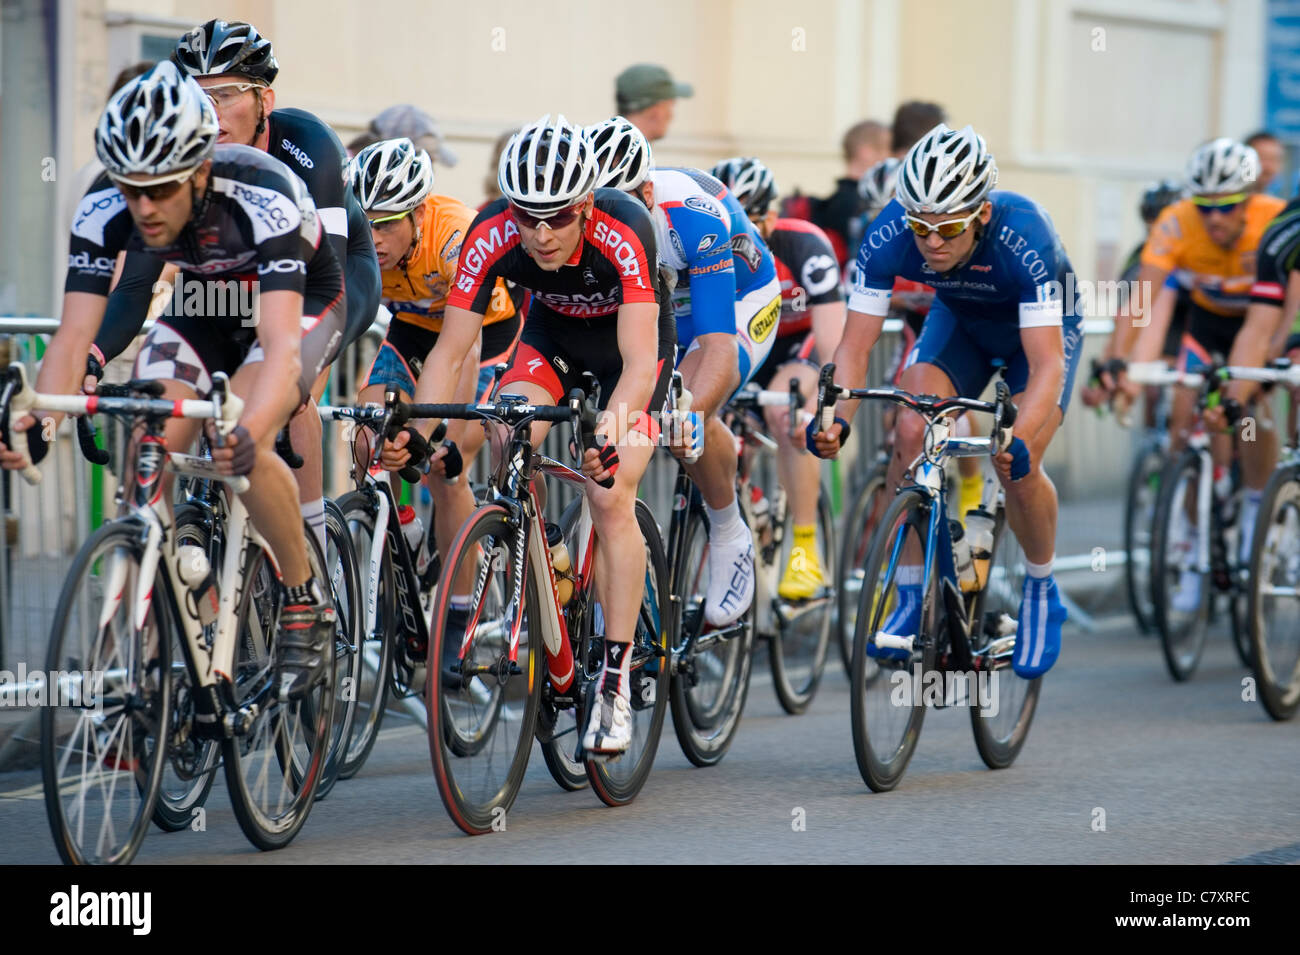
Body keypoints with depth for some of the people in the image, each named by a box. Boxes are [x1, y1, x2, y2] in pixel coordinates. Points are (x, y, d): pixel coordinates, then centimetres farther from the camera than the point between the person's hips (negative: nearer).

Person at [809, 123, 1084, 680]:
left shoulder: (1023, 234, -41)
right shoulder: (889, 236, -32)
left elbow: (1047, 366, -44)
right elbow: (854, 346, -28)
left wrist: (1018, 442, -60)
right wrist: (837, 418, -47)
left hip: (1041, 326, -3)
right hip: (959, 321, 3)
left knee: (1017, 466, -21)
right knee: (911, 434, -21)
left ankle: (1041, 593, 8)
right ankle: (911, 600, -6)